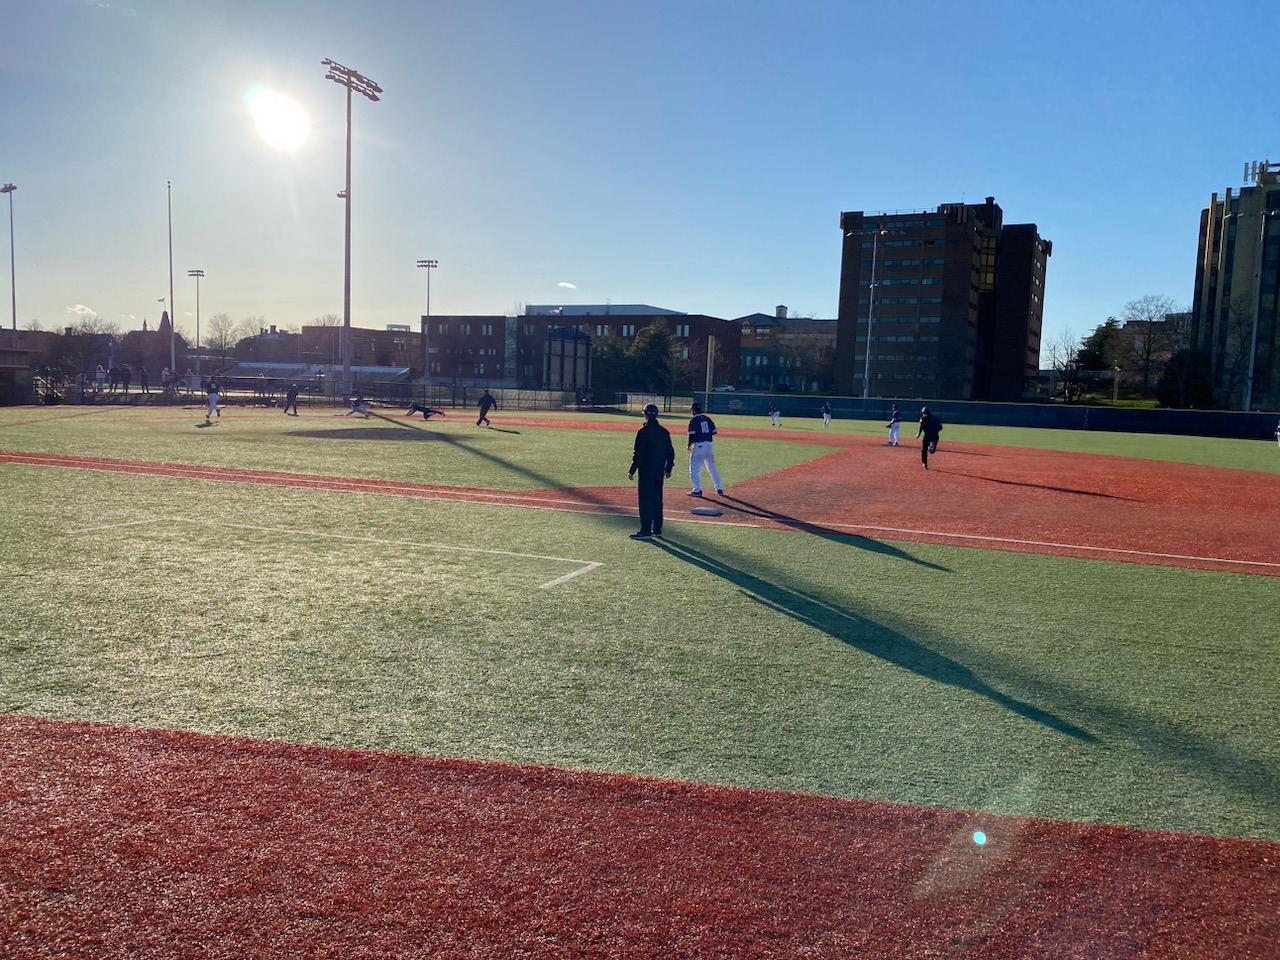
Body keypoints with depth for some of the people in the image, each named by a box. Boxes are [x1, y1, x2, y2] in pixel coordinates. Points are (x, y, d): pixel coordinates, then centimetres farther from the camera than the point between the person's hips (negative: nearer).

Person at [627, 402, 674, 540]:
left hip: (646, 472, -7)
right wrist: (668, 469, 21)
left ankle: (645, 531, -4)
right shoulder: (664, 431, 7)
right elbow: (670, 452, 11)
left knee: (645, 501, -4)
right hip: (659, 471, 7)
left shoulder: (643, 432, -13)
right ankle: (657, 529, 19)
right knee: (657, 500, 14)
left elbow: (638, 454, -14)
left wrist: (632, 471, -8)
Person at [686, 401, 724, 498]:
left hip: (698, 446, -6)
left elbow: (692, 435, -15)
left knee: (694, 469, 2)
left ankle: (697, 490, -3)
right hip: (709, 445, 6)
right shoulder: (707, 419, 8)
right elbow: (714, 432, 11)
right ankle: (719, 489, 16)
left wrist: (689, 445, -1)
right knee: (712, 468, 16)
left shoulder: (693, 421, -10)